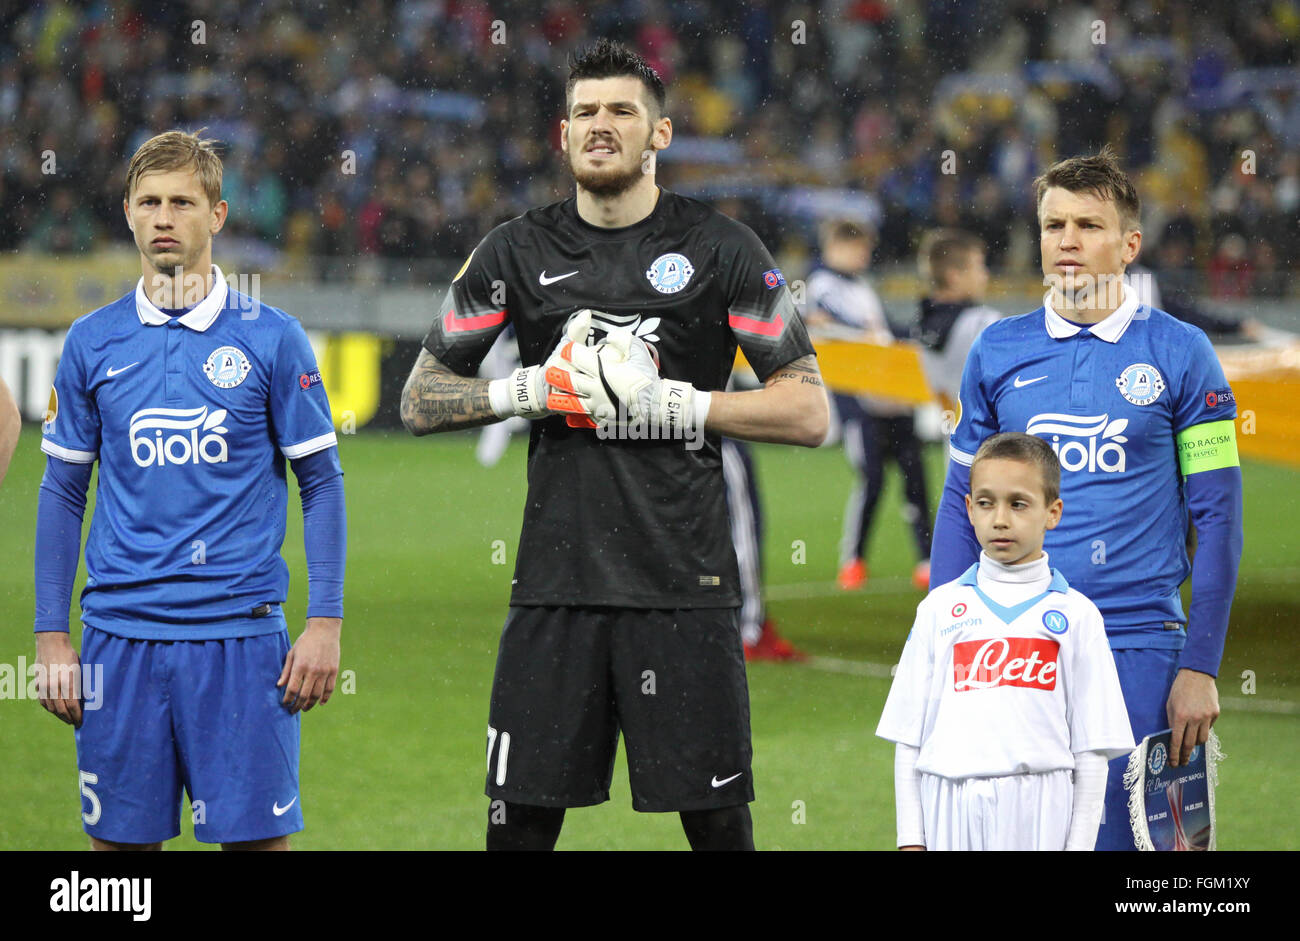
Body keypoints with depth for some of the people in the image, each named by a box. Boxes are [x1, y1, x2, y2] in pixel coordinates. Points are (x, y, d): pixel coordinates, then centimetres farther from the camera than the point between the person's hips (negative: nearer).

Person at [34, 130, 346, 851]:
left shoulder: (271, 338, 1)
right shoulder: (92, 344, 7)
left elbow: (322, 484, 4)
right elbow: (63, 493, 11)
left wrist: (326, 622, -4)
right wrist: (50, 636, 6)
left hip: (240, 631, -2)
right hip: (120, 629, 2)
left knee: (256, 836, -4)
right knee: (120, 839, 4)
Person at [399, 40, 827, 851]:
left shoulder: (720, 249, 3)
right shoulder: (519, 252, 10)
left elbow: (808, 412, 1)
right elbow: (421, 402, 13)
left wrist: (677, 405, -9)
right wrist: (537, 390, -3)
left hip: (684, 585, -2)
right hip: (556, 588, 2)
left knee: (717, 820, -1)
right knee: (519, 818, 1)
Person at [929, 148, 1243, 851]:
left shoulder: (1180, 355, 2)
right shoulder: (997, 352, 9)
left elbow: (1216, 520, 1)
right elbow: (962, 507, 13)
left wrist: (1201, 669, -5)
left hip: (1135, 644, -2)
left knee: (1120, 836, -3)